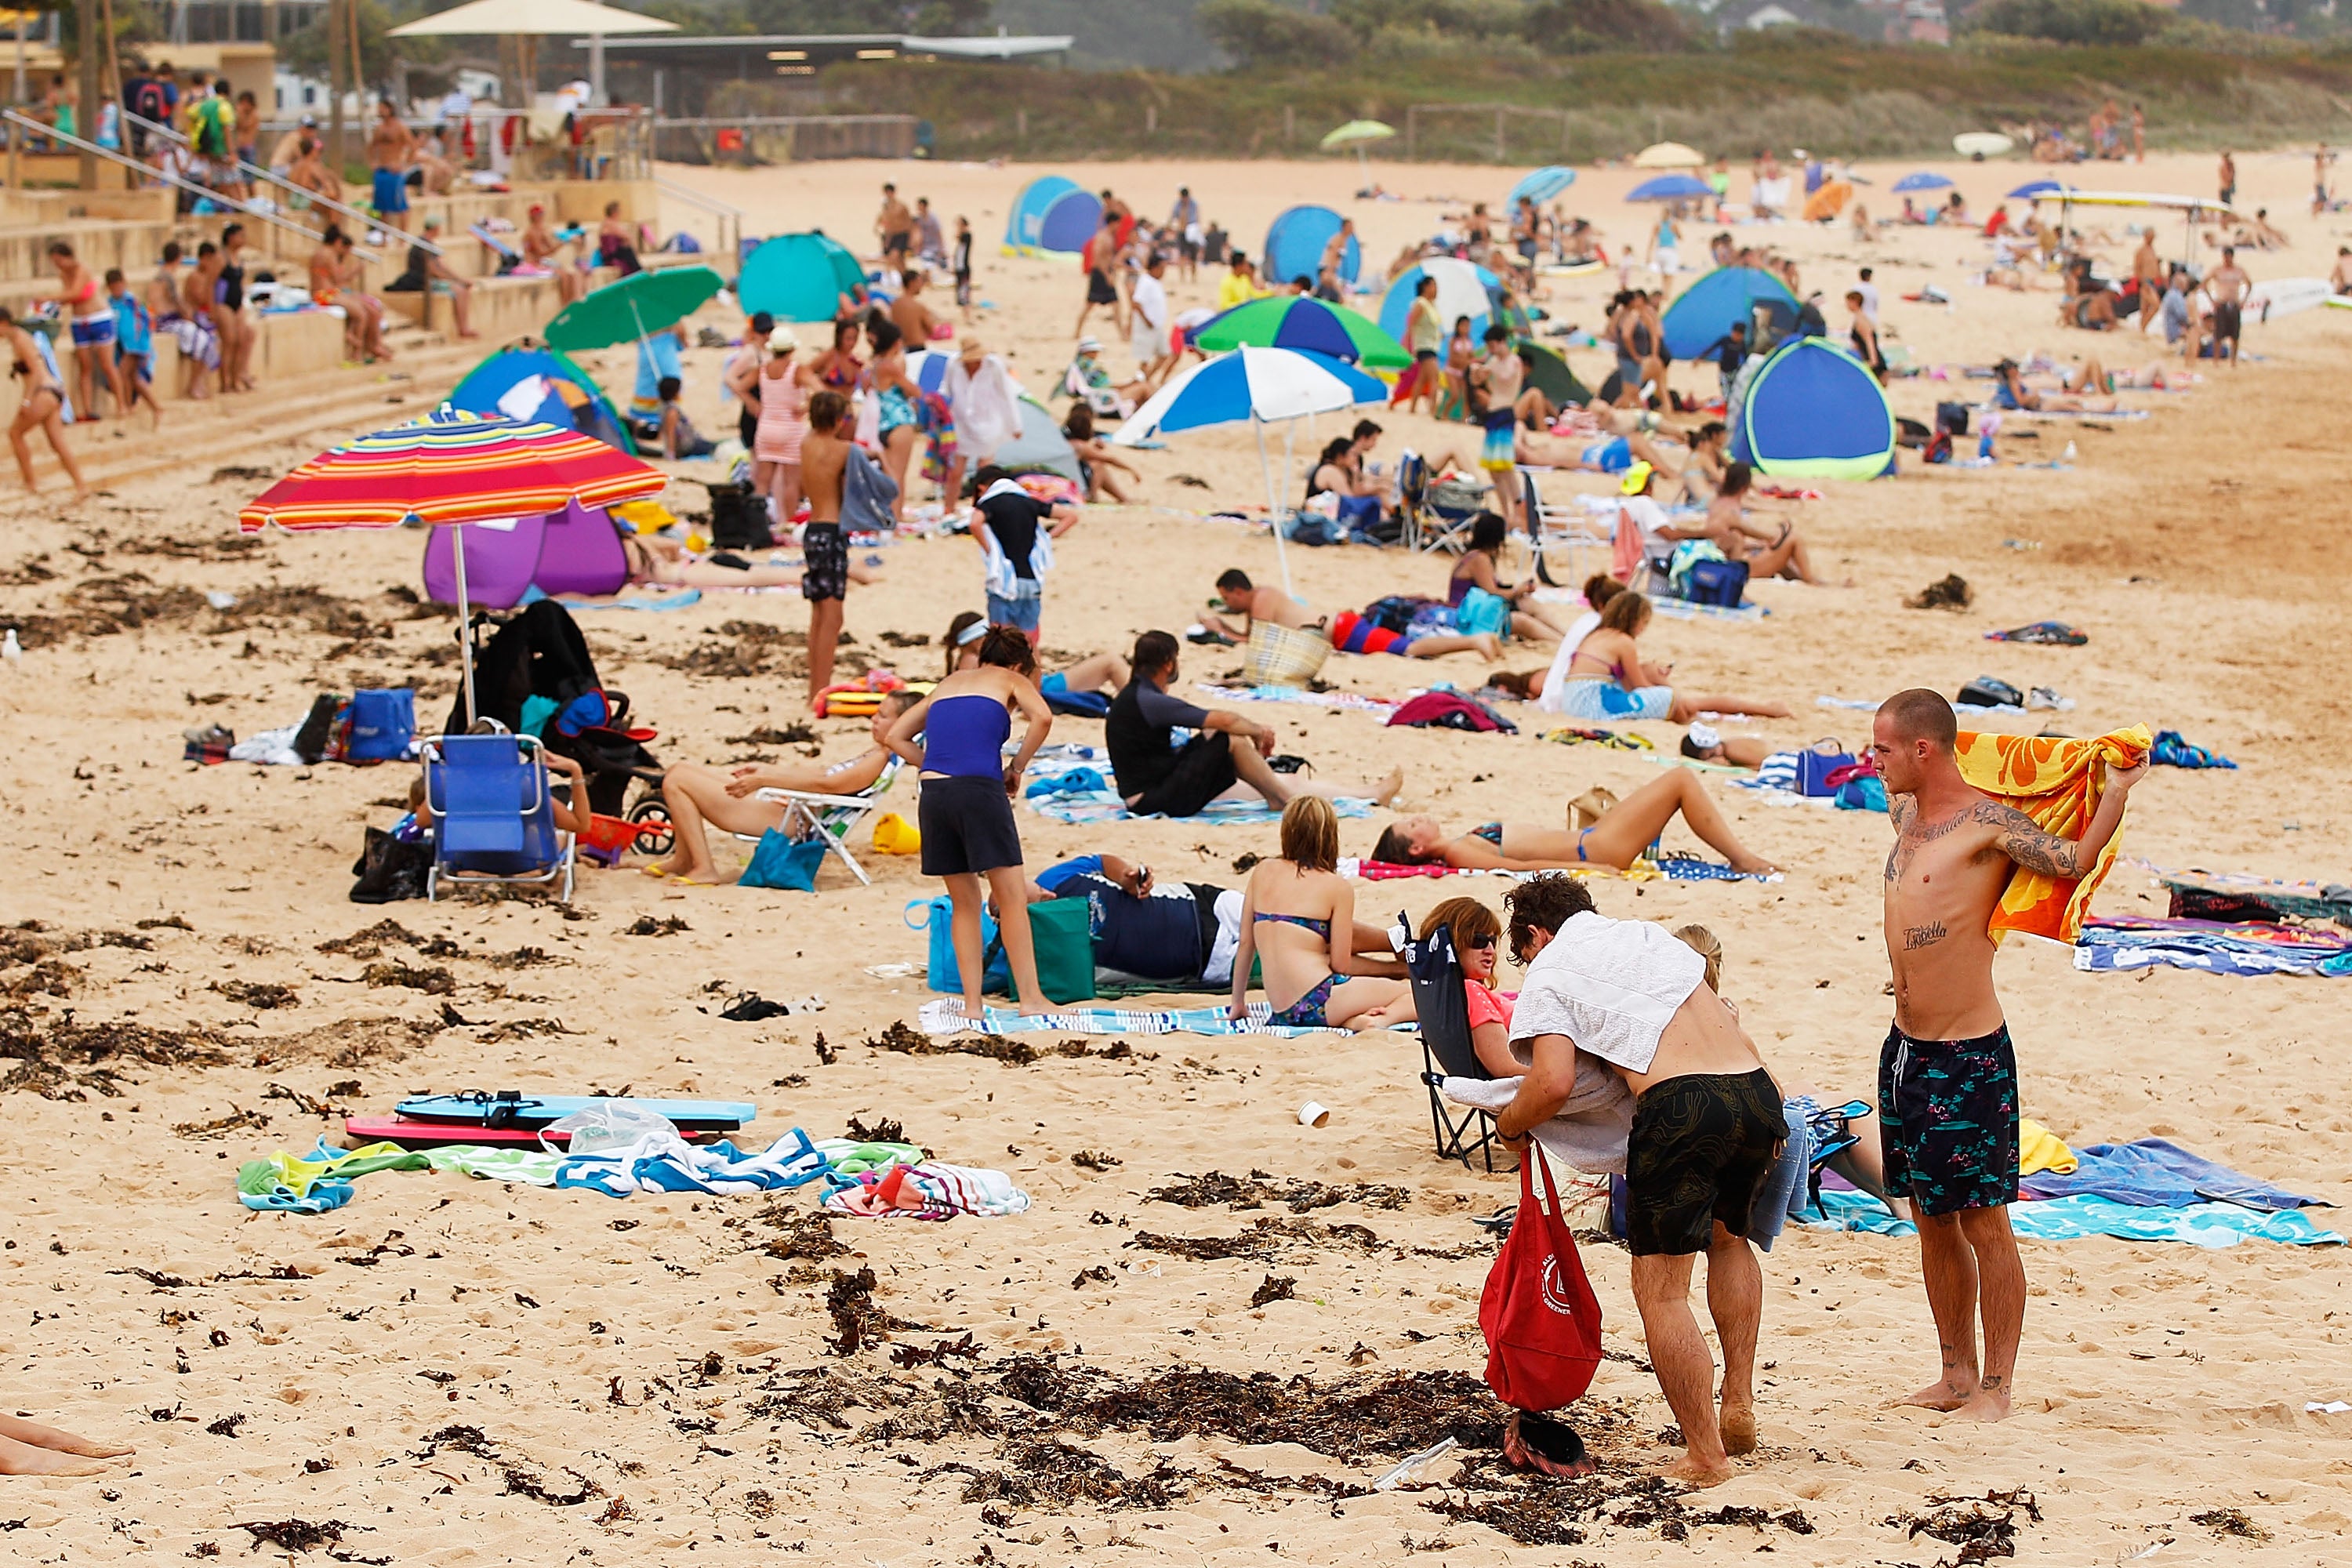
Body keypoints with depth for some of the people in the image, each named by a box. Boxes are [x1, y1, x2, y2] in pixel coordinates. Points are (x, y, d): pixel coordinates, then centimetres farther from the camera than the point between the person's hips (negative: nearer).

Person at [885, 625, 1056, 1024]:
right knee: (1011, 897, 2)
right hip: (980, 789, -5)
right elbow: (1042, 717, -7)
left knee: (964, 904, 14)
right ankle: (1030, 998, 0)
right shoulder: (1011, 680, 14)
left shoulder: (948, 683, 27)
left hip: (933, 795, 5)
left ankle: (972, 1005, 10)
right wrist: (1015, 768, 3)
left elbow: (896, 737, 25)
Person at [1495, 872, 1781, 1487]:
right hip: (1756, 1088, 7)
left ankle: (1705, 1455, 0)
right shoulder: (1647, 933, 29)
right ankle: (1738, 1404, 26)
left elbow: (1555, 1083, -4)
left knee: (1660, 1289, 3)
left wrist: (1509, 1124, 14)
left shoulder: (1547, 976, 10)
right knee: (1727, 1234, 32)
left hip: (1681, 1106, -7)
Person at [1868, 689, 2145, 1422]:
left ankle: (1995, 1387, 6)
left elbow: (2075, 859, -26)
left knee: (1983, 1223, -1)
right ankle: (1956, 1374, 24)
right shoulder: (1907, 816, 10)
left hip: (1970, 1057, -8)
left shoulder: (1990, 824, -13)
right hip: (1906, 1050, 8)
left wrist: (2118, 790, -26)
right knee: (1932, 1219, 14)